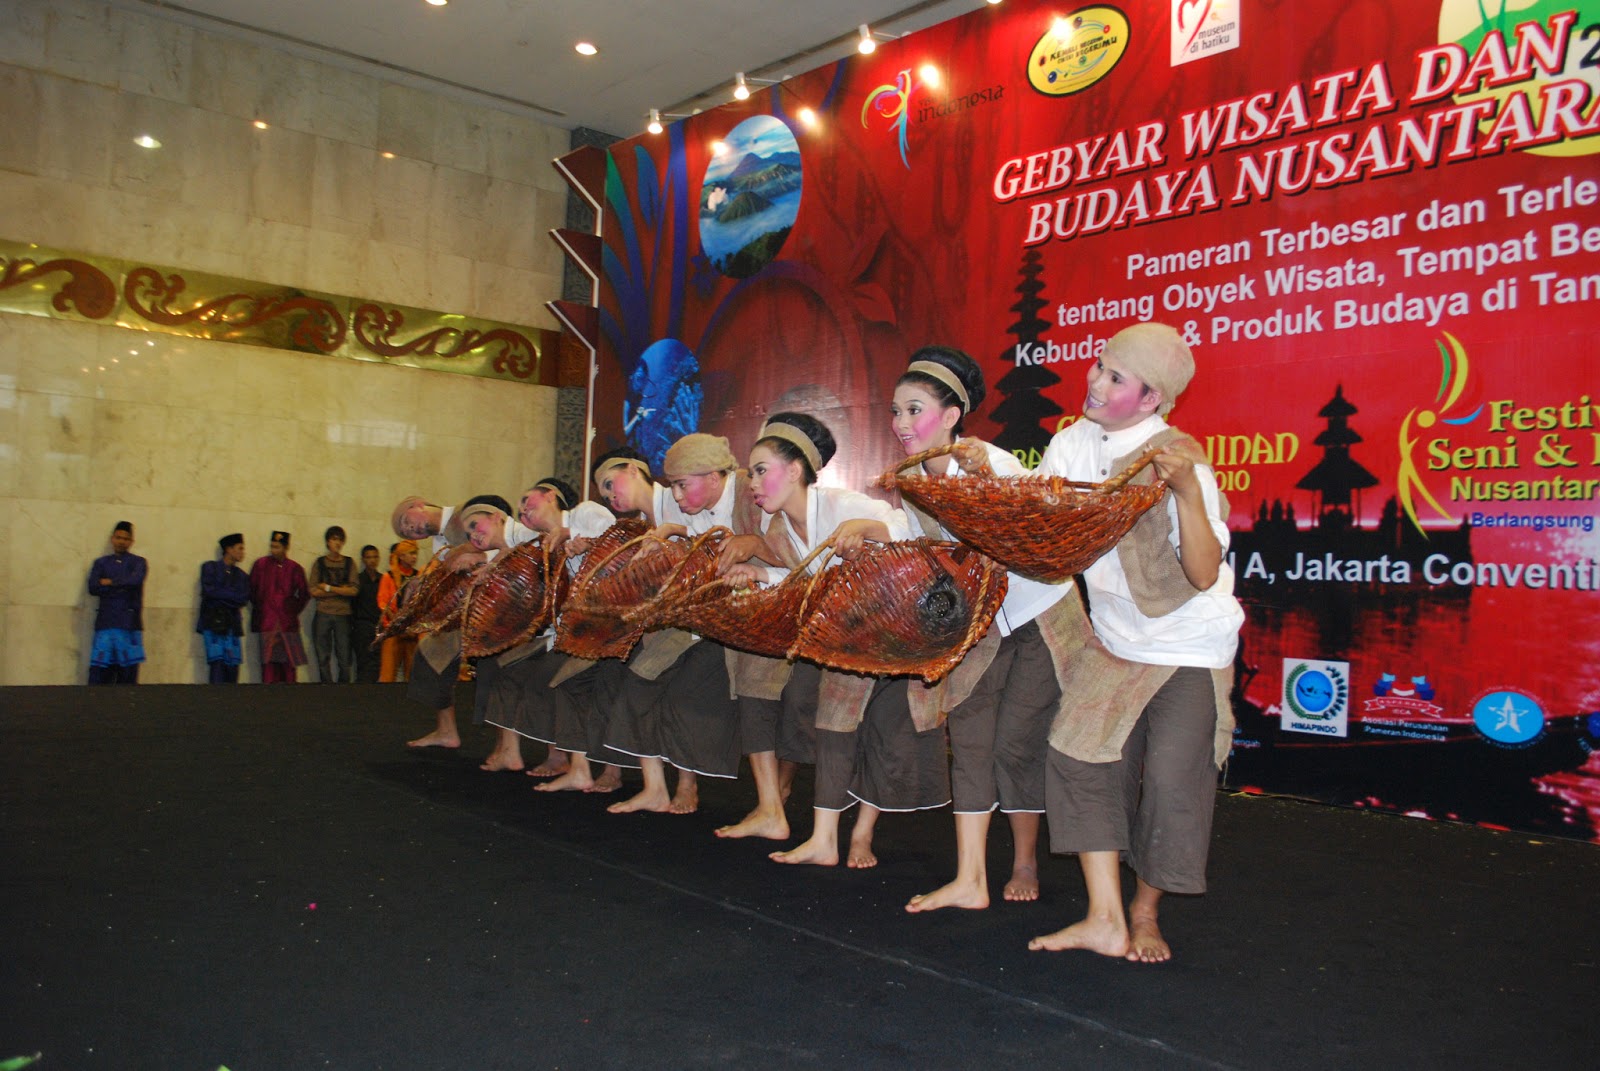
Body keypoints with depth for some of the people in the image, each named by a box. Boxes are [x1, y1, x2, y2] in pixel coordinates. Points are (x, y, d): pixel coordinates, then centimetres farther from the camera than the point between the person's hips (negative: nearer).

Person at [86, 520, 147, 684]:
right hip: (105, 624, 2)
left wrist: (111, 582, 0)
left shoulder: (138, 562, 12)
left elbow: (135, 581, -10)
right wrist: (123, 587, -5)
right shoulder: (100, 563, 17)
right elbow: (93, 587, 1)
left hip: (129, 625, -2)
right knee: (98, 674, -6)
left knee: (127, 675, -4)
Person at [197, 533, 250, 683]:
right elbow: (209, 591, -6)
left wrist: (220, 595, -5)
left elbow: (243, 598, 5)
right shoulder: (210, 568, 10)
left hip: (232, 625, 4)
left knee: (232, 665, -4)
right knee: (216, 663, -14)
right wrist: (232, 595, -2)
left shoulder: (241, 575, 19)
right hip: (213, 622, -4)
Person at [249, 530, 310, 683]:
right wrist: (258, 608, 6)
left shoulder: (294, 568, 7)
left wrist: (294, 609, 7)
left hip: (288, 622, 1)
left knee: (289, 662, -3)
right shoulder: (260, 565, 5)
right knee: (269, 660, -7)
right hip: (267, 621, -1)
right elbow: (252, 590, 10)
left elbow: (304, 594, 14)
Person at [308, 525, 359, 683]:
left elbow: (354, 590, -3)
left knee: (345, 657, -3)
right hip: (323, 615, 0)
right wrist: (341, 590, -5)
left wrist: (328, 588, -5)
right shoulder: (319, 563, 9)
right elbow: (314, 591, -1)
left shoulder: (349, 563, 9)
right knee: (323, 657, -1)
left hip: (343, 615, 0)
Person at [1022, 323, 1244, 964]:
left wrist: (1189, 491, -37)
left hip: (1190, 646, -5)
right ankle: (1105, 921, 2)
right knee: (1079, 753, -7)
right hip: (1114, 640, 5)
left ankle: (1145, 914, 17)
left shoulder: (1179, 460, -20)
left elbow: (1204, 574, -25)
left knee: (1171, 776, -9)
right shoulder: (1073, 444, -4)